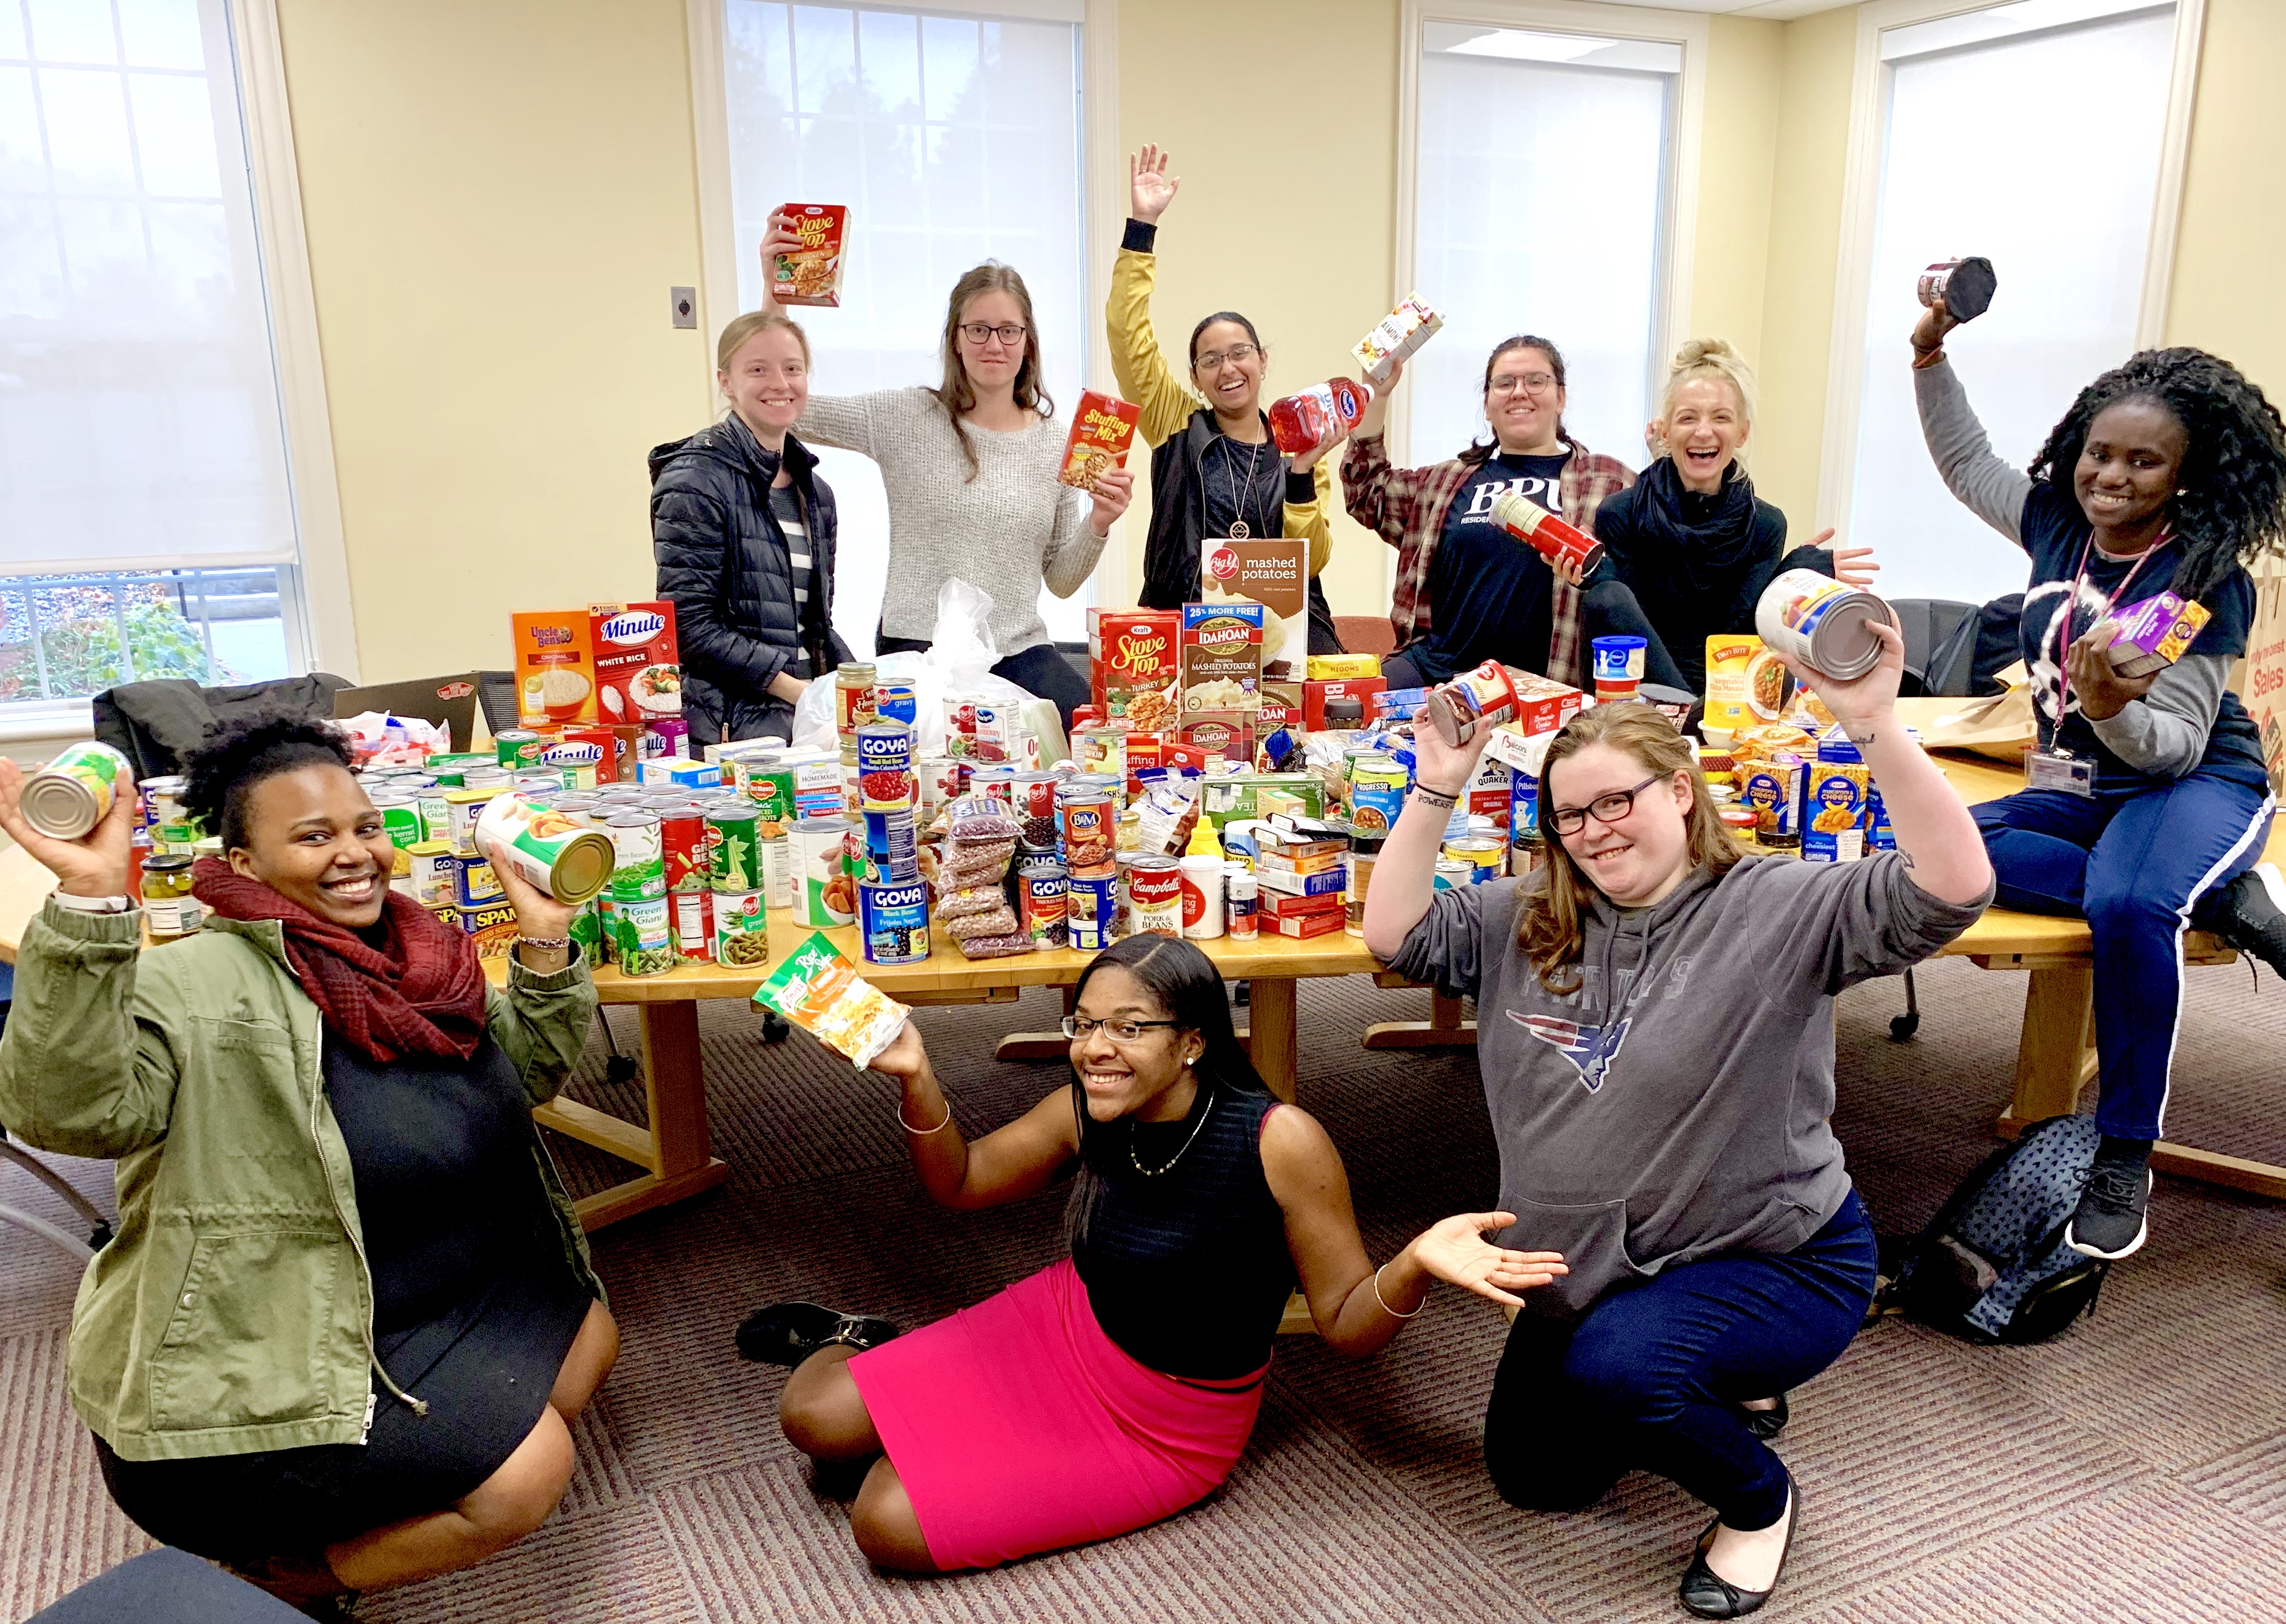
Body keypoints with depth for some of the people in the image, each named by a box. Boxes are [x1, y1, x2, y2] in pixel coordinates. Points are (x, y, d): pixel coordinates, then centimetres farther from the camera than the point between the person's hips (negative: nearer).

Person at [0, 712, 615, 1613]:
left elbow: (527, 1074, 7)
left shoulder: (409, 953, 1)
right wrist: (89, 898, -46)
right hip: (255, 1366, -8)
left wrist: (545, 944, -7)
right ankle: (277, 1574, 8)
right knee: (525, 1475, -15)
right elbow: (72, 1107, -38)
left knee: (588, 1339, 18)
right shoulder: (202, 984, -22)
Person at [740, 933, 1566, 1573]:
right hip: (1061, 1325, 4)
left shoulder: (1279, 1142, -30)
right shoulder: (1086, 1111, -15)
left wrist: (1416, 1263, -43)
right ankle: (856, 1342, 30)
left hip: (1160, 1427, -3)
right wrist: (915, 1076, -17)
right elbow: (962, 1182, 2)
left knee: (890, 1525, -10)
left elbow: (1347, 1324, -20)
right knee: (814, 1417, -4)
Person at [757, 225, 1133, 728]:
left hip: (1021, 654, 3)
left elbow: (1062, 582, 11)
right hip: (917, 650, -3)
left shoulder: (1055, 443, 7)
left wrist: (1098, 526, -7)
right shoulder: (908, 419, 1)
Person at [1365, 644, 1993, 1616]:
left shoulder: (1777, 910, -19)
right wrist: (1437, 789, -17)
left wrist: (1876, 725, -46)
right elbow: (1396, 933, -7)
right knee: (1534, 1477, 15)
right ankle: (1716, 1391, 38)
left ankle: (1759, 1499, 0)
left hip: (1778, 1263, -6)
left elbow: (1951, 892, -32)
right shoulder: (1525, 924, -4)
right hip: (1596, 1267, 7)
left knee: (1611, 1367, -35)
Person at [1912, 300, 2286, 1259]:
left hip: (2193, 787, -5)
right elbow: (1964, 460, 21)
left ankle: (2125, 1163, -23)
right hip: (2076, 791, 6)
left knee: (2129, 905, -39)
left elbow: (2179, 746, -17)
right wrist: (1932, 354, 14)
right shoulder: (2057, 523, 3)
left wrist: (2114, 709, -38)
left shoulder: (2206, 582, -13)